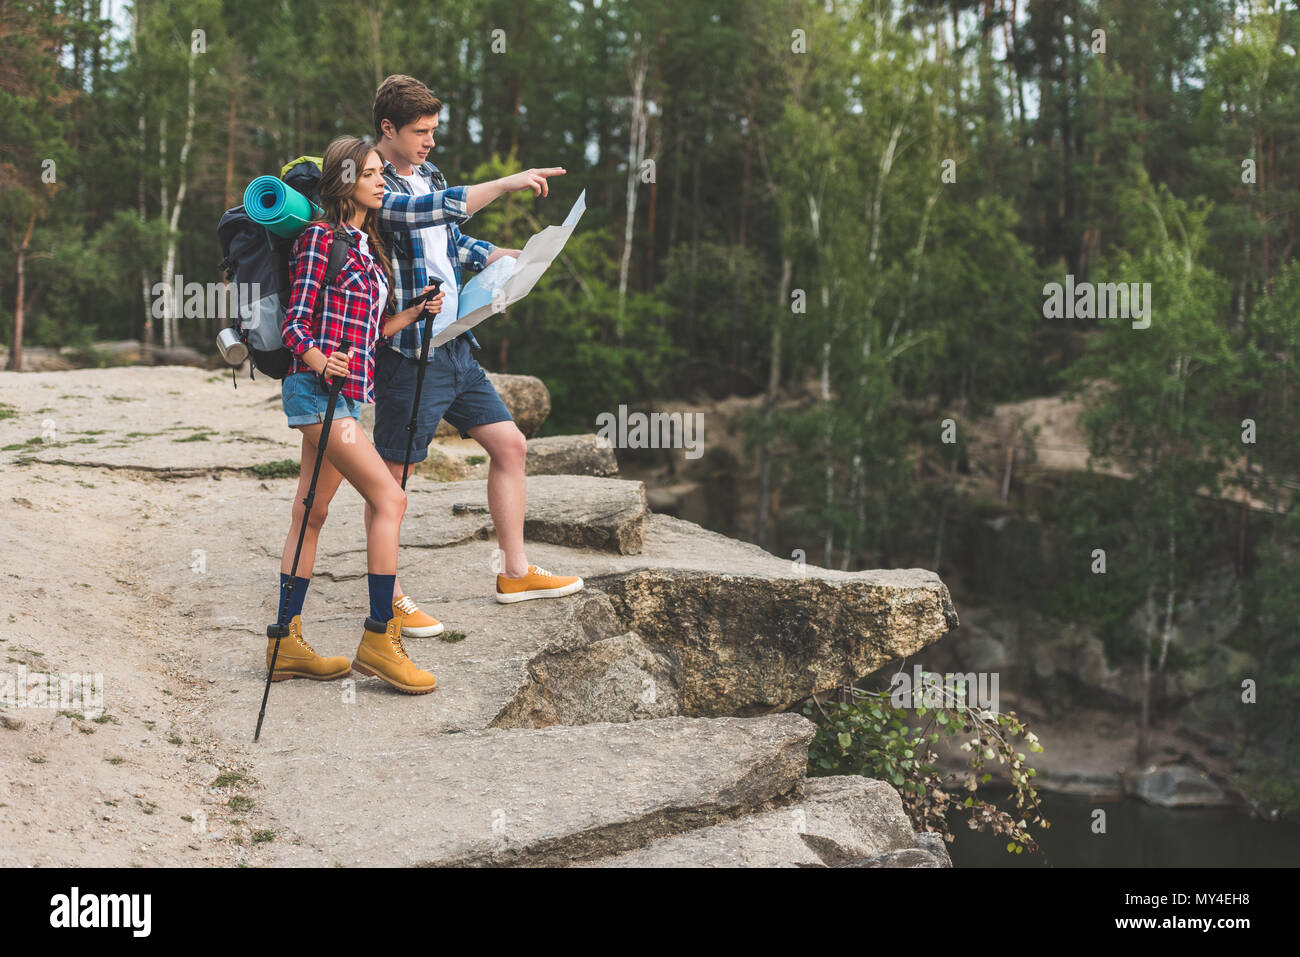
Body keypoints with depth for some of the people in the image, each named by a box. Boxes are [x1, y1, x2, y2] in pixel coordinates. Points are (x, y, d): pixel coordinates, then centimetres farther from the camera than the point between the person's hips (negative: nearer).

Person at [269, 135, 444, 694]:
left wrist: (417, 313, 6)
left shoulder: (367, 245, 18)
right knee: (388, 497, -13)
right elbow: (296, 322, -12)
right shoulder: (321, 236, -7)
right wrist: (320, 361, -29)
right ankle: (379, 637, -9)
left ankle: (287, 645, 14)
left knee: (311, 515, 9)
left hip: (346, 392, 9)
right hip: (317, 390, -9)